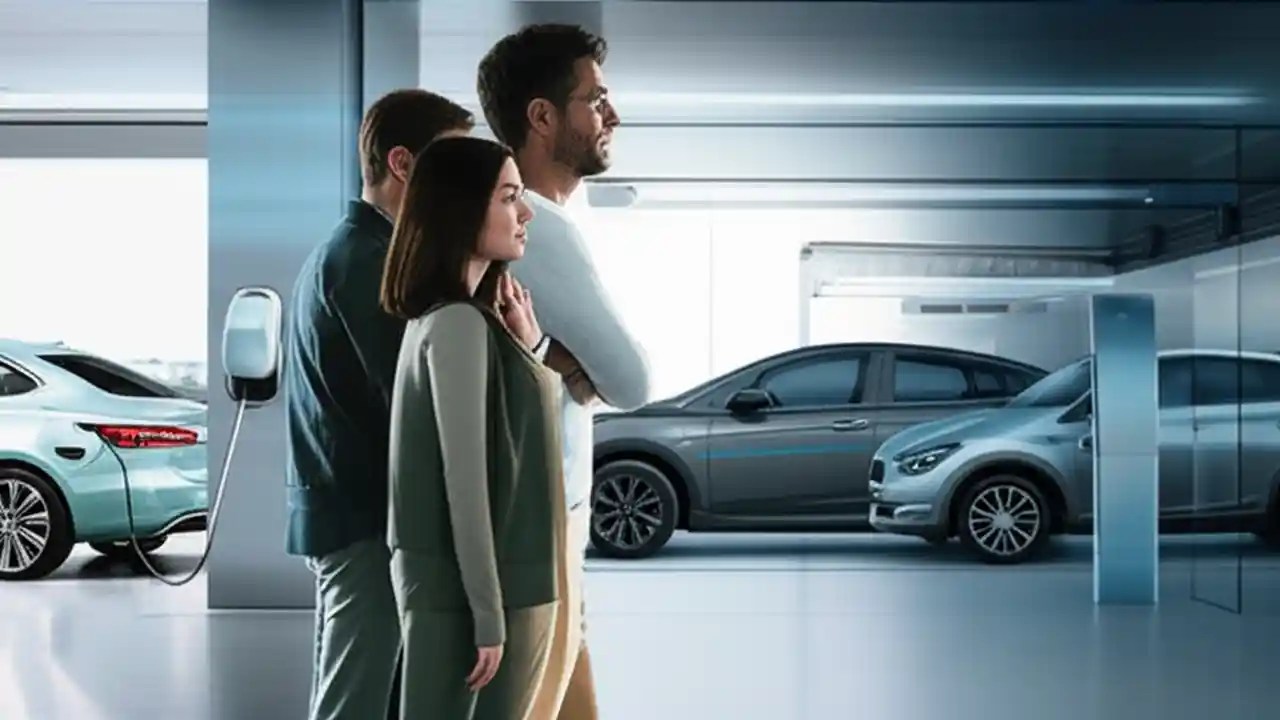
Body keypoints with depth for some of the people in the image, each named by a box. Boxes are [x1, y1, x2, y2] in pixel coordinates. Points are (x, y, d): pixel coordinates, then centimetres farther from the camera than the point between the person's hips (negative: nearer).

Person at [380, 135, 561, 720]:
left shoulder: (463, 317, 12)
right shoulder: (459, 324, -16)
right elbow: (465, 480, -19)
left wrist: (528, 347, 6)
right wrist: (489, 616, -17)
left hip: (492, 576, 9)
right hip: (466, 585, -9)